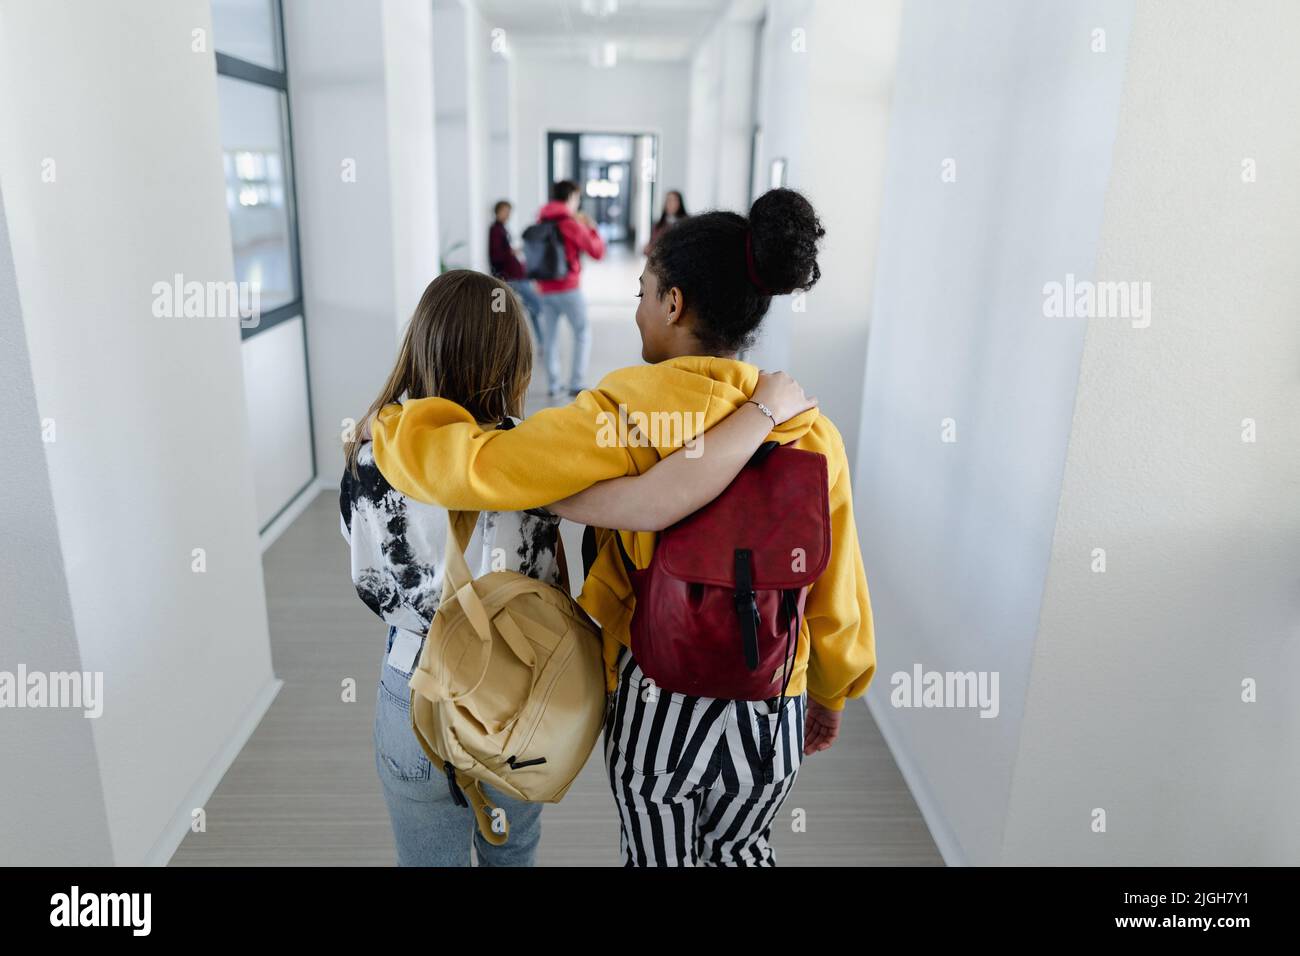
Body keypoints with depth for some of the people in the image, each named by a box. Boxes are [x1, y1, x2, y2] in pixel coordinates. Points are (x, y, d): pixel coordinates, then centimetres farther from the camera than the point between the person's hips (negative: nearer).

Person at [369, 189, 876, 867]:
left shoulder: (633, 411, -20)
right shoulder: (812, 433, -10)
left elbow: (480, 468, -25)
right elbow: (835, 595, -2)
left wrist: (391, 427, -4)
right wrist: (830, 695, 16)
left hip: (658, 706, -3)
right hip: (772, 712, 3)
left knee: (657, 858, 27)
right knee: (739, 849, 32)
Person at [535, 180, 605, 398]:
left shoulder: (541, 222, 8)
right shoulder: (571, 223, -10)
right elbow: (597, 251, -5)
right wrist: (591, 228, 7)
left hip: (546, 289, 6)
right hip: (569, 288, -5)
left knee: (549, 336, 9)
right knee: (583, 334, 5)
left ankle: (553, 385, 10)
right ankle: (577, 383, 0)